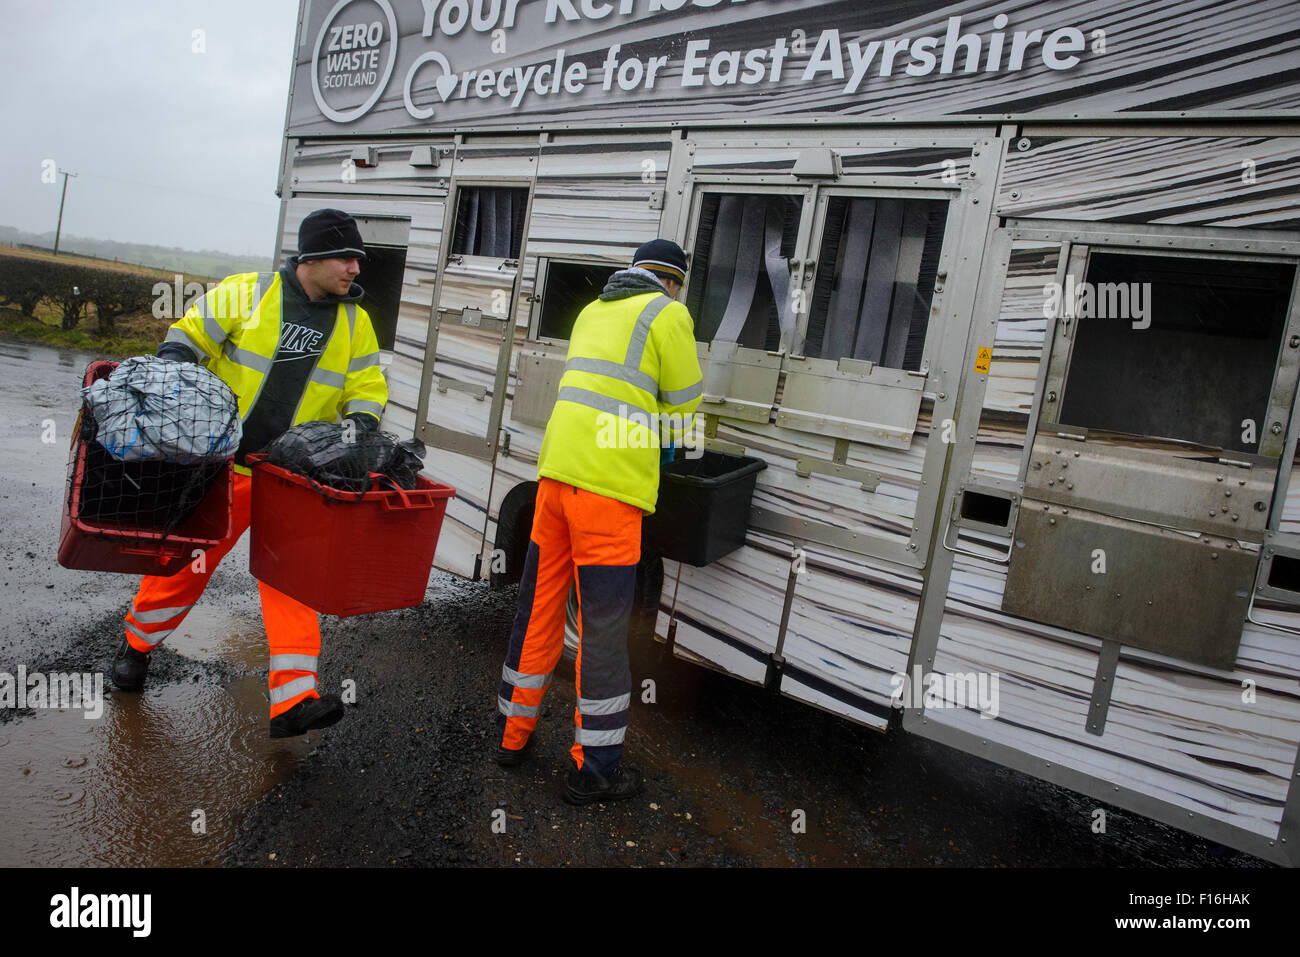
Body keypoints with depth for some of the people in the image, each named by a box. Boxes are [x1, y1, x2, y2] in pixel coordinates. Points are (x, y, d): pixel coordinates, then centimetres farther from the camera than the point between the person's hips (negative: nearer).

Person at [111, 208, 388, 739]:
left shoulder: (354, 322, 4)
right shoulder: (246, 294, -6)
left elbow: (366, 389, 9)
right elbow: (186, 337, 2)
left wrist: (361, 422, -10)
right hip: (222, 462, -1)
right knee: (185, 559, 11)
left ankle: (294, 699, -5)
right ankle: (138, 642, 39)